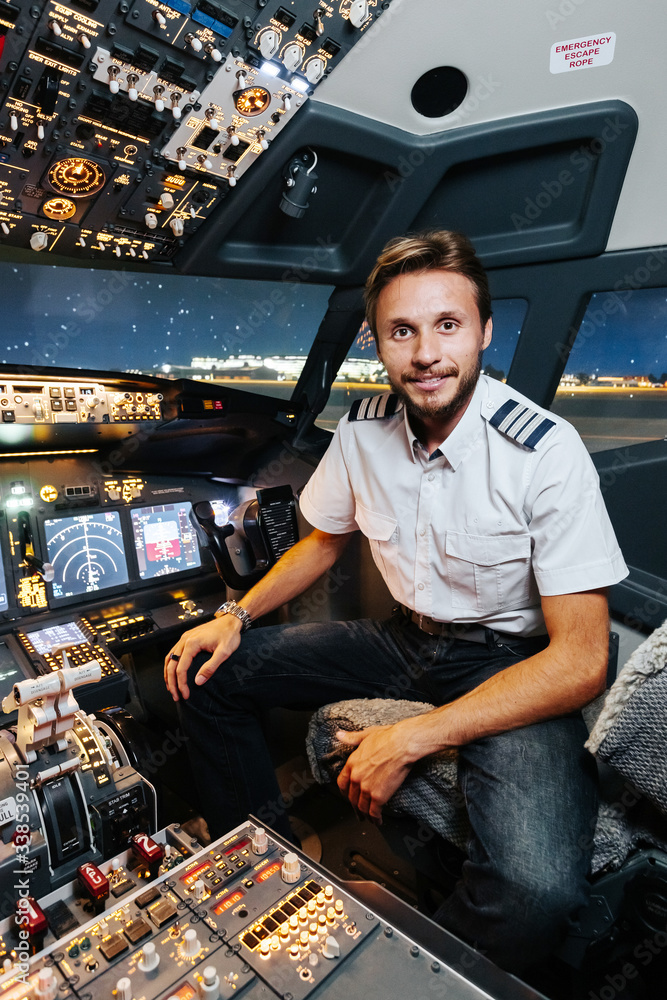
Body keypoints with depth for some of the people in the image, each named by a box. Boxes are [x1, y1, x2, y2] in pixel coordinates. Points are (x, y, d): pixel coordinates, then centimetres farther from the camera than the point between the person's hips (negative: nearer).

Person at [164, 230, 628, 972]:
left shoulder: (546, 452, -22)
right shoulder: (364, 429, -6)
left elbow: (580, 661, -21)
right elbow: (324, 541, 10)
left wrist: (412, 739, -25)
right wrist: (237, 615, -5)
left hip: (511, 665, -4)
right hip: (406, 639, 5)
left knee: (536, 892, -32)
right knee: (207, 673, -1)